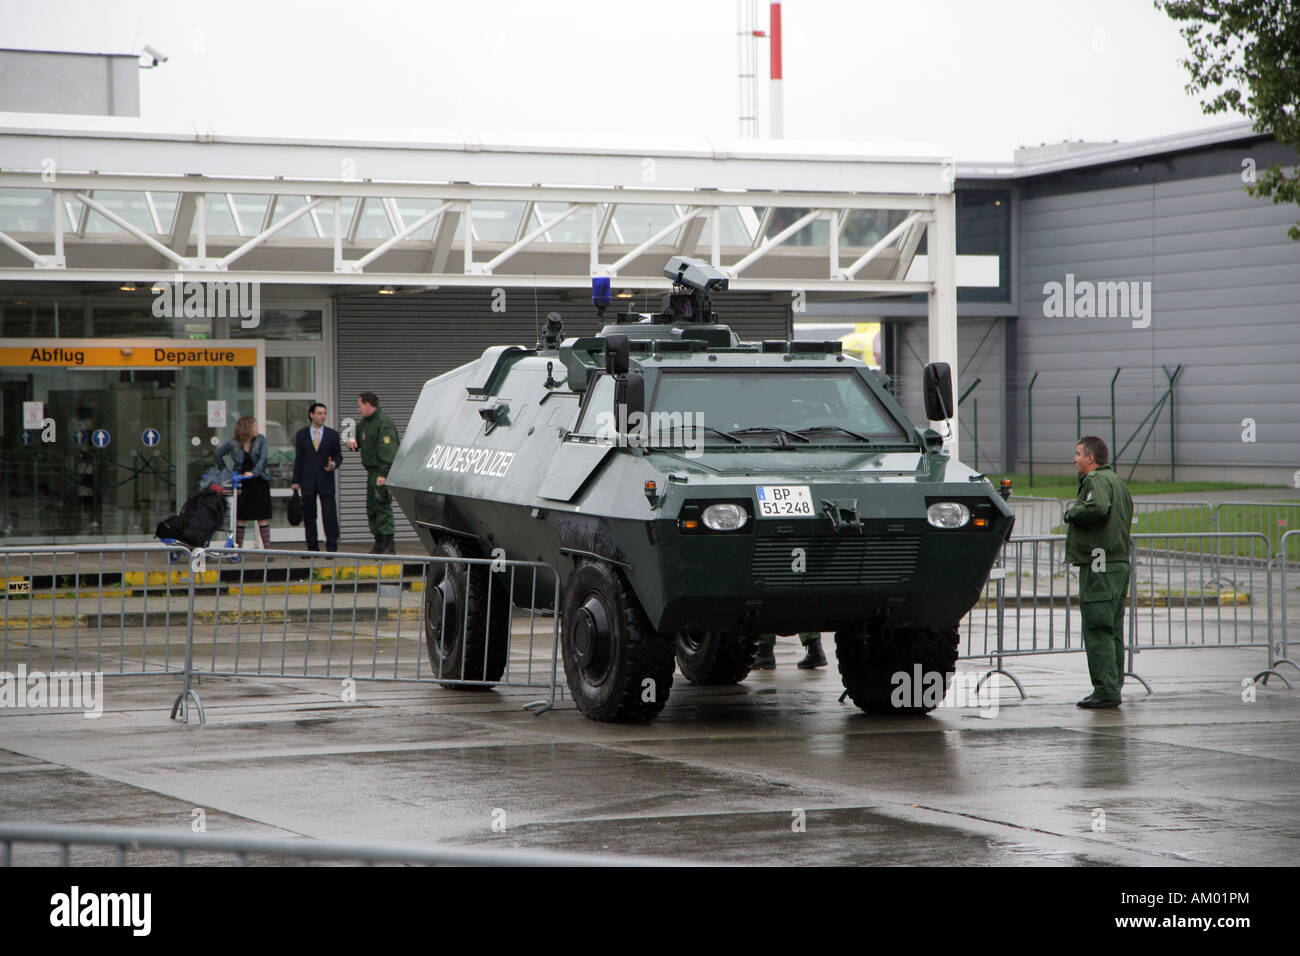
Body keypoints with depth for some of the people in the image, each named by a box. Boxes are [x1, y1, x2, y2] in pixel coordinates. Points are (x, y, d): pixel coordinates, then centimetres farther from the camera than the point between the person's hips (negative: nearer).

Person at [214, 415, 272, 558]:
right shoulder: (233, 443, -5)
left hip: (259, 482, 0)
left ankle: (267, 549, 0)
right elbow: (217, 454, 7)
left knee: (263, 517, -2)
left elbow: (262, 459, -11)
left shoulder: (260, 440, -3)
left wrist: (253, 472, -25)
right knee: (240, 517, 3)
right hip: (240, 483, 0)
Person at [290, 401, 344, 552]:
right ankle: (312, 547, 11)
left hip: (326, 480, -1)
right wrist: (296, 481, 3)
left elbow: (338, 455, 10)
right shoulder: (301, 435, 8)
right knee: (309, 515, 3)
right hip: (308, 480, 1)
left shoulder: (332, 435, 6)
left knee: (329, 514, -7)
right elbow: (298, 459, 8)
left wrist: (333, 464, -13)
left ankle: (331, 546, -3)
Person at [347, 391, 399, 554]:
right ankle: (379, 545, 17)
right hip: (372, 471, 10)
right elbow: (358, 438, 31)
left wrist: (384, 473, -27)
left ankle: (389, 546, -14)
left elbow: (388, 450, -21)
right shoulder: (363, 423, 17)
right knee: (372, 508, 11)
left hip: (383, 471, -10)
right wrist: (352, 442, 5)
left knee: (383, 506, -13)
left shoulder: (384, 423, -13)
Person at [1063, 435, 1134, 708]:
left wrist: (1072, 513, -12)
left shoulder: (1096, 480, -11)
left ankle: (1106, 691, -12)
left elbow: (1098, 508, -29)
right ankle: (1113, 688, 15)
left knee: (1097, 630, -10)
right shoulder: (1117, 481, 21)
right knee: (1112, 630, 12)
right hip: (1119, 562, 10)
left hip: (1099, 566, -10)